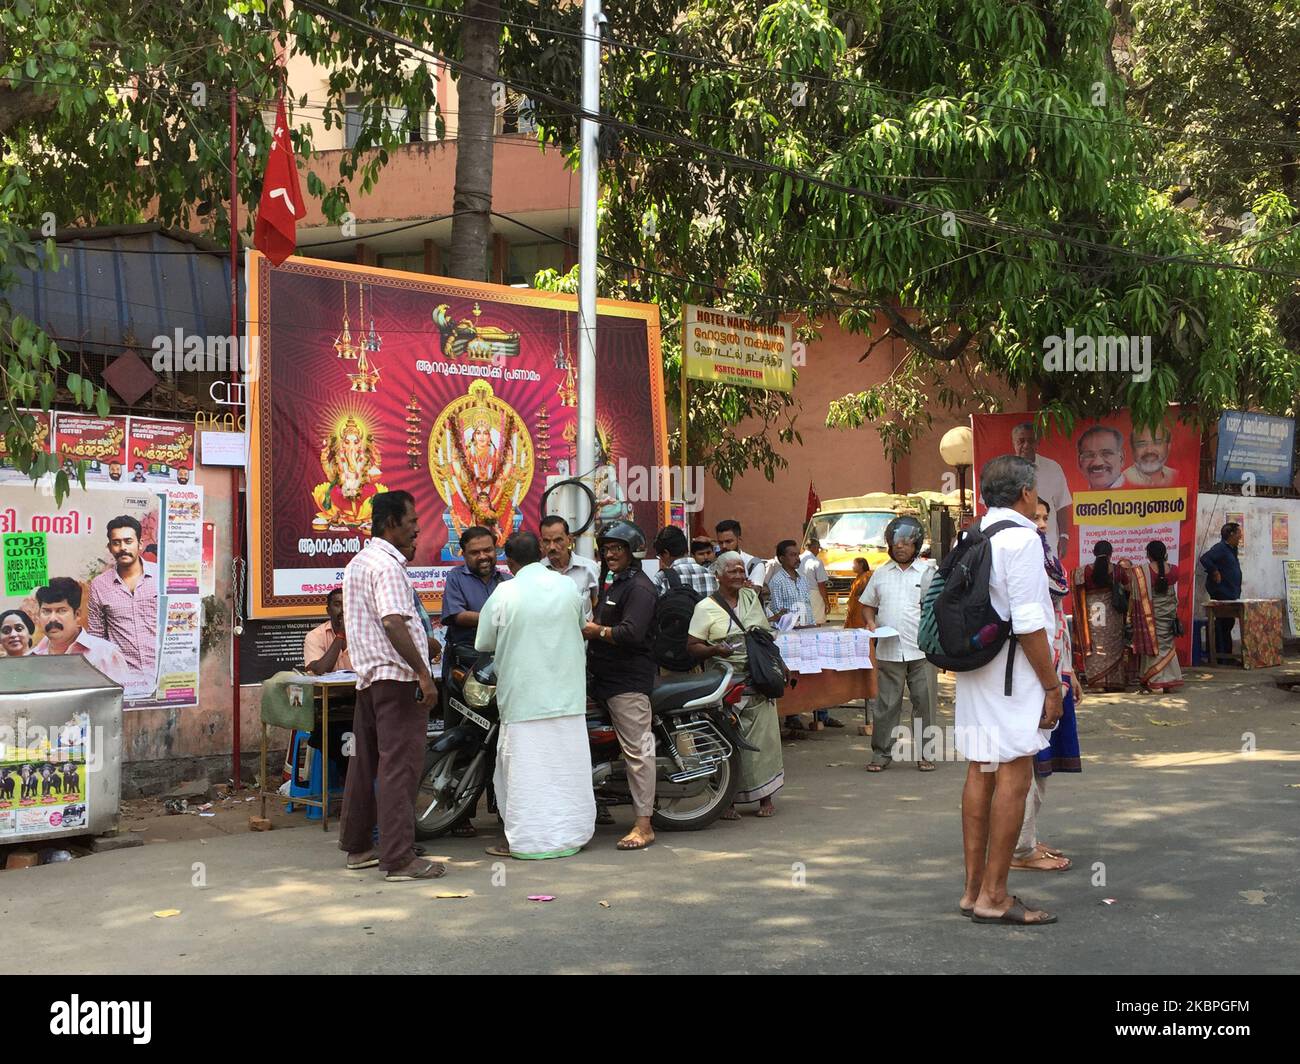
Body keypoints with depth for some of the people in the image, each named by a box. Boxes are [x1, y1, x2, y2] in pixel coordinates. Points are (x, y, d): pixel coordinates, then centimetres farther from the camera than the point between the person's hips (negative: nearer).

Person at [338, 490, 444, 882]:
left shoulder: (356, 564, 18)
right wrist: (423, 674, -23)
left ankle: (357, 846, 25)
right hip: (397, 677, -10)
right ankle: (399, 859, -8)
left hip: (367, 675, 10)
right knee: (399, 766, -8)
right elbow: (393, 623, -23)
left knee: (366, 762, 16)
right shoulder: (388, 565, -14)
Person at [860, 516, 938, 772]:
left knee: (924, 703, 2)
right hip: (888, 651, 2)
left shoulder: (929, 571, 4)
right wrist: (870, 622, -1)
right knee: (886, 705, 4)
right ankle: (882, 754, 11)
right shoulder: (881, 573, 12)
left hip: (922, 650, -2)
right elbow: (868, 604, 19)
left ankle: (923, 753, 13)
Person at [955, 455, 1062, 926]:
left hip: (975, 672, 9)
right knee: (1014, 776, -4)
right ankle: (993, 896, -1)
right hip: (1011, 676, -9)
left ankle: (974, 889, 18)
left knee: (980, 773, 12)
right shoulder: (1022, 538, -13)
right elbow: (1028, 623, -17)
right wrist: (1052, 684, -12)